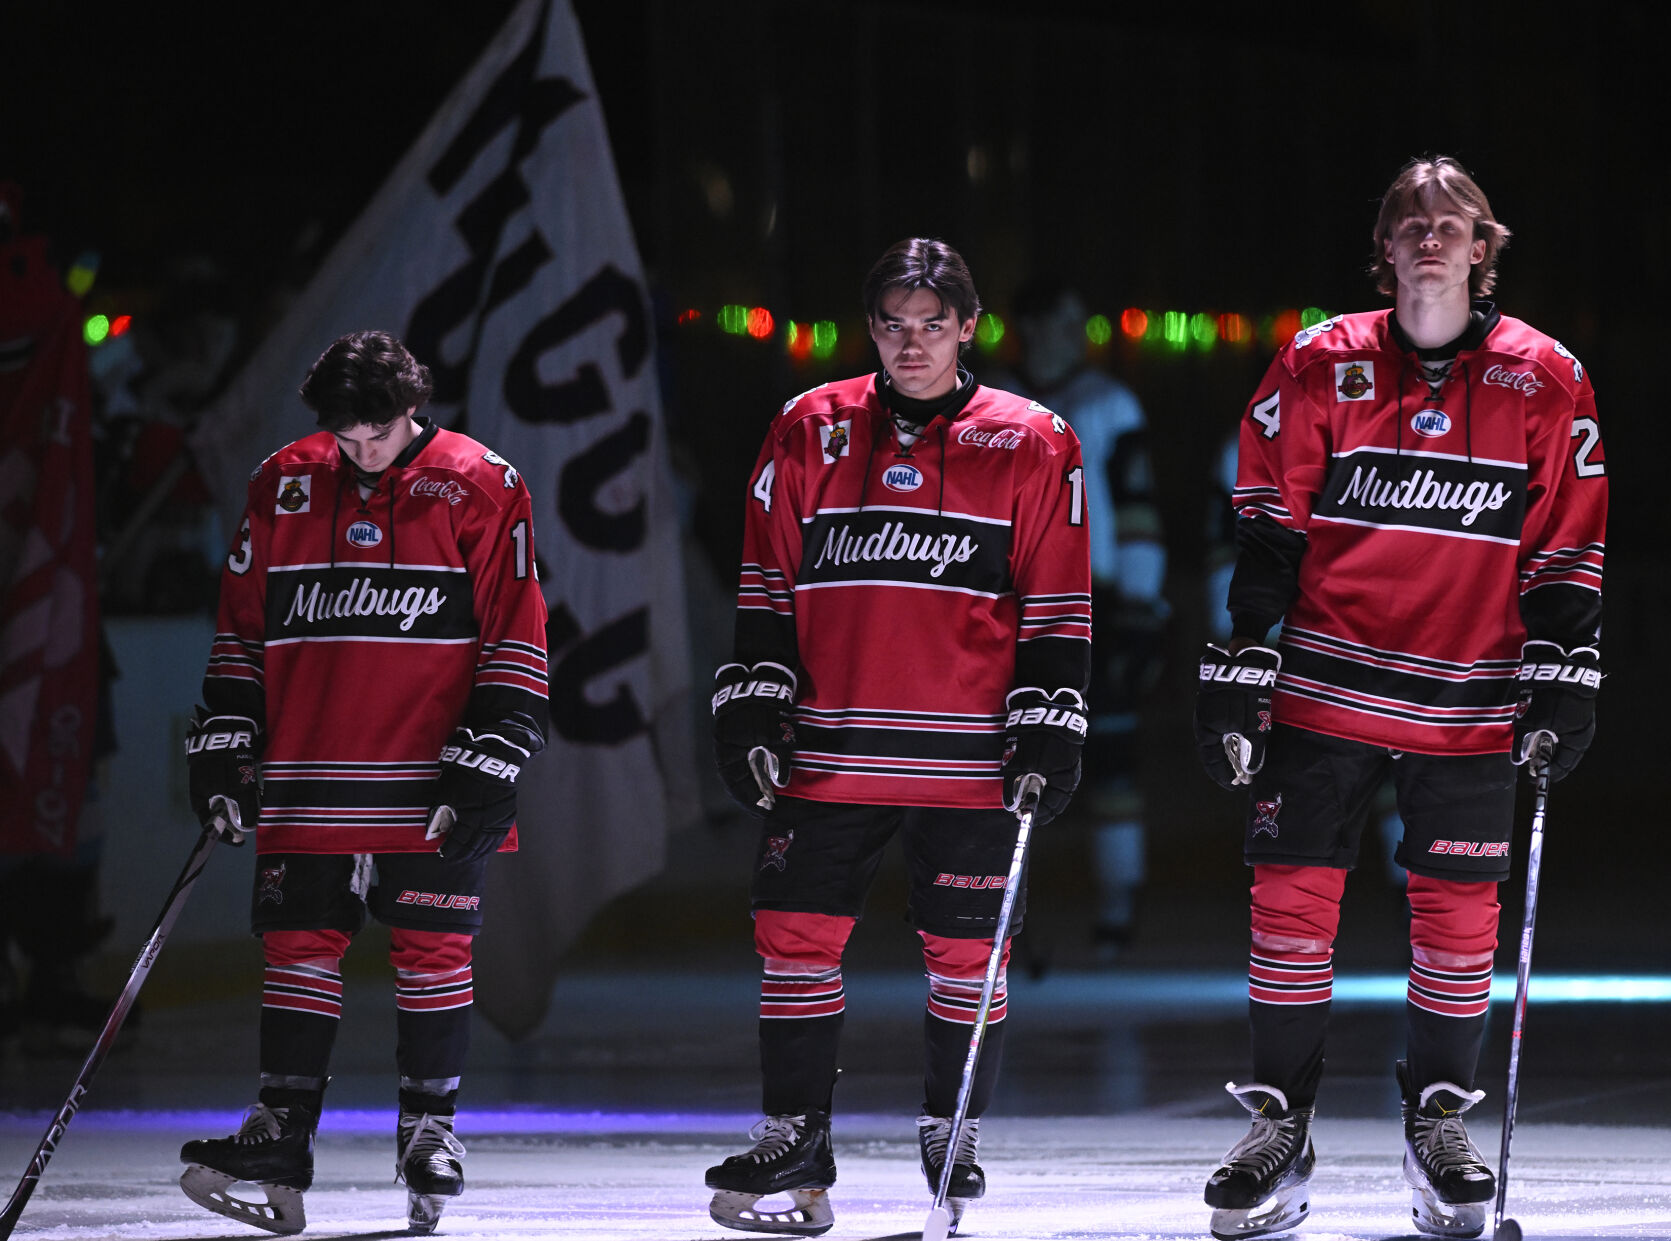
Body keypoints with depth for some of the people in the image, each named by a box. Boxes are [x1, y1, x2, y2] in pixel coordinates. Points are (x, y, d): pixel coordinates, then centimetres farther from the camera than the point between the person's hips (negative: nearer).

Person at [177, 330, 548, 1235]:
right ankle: (281, 1137, 5)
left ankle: (429, 1128, 12)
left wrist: (489, 760, -9)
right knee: (300, 948, 3)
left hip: (431, 788, -3)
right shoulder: (285, 488, 7)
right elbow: (242, 626, 14)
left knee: (433, 952, 1)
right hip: (309, 780, 3)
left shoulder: (478, 489, -3)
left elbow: (515, 637, -3)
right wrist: (222, 744, 8)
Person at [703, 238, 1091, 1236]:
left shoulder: (1031, 444, 3)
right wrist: (751, 707, 2)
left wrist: (1048, 730, -4)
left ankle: (955, 1140, 18)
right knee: (798, 934, 0)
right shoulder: (812, 432, 8)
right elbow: (768, 586, 10)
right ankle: (796, 1149, 9)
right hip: (831, 749, 2)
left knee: (966, 952, 3)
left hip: (971, 759, -2)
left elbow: (1057, 609, 3)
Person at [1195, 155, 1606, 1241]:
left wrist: (1560, 681, -1)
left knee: (1459, 911, 3)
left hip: (1469, 704, 0)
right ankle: (1280, 1131, 8)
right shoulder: (1322, 367, 0)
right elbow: (1268, 531, 0)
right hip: (1326, 690, 0)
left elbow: (1567, 547, 5)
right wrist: (1240, 672, -5)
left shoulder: (1544, 381, 0)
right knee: (1294, 897, -2)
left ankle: (1439, 1127, 18)